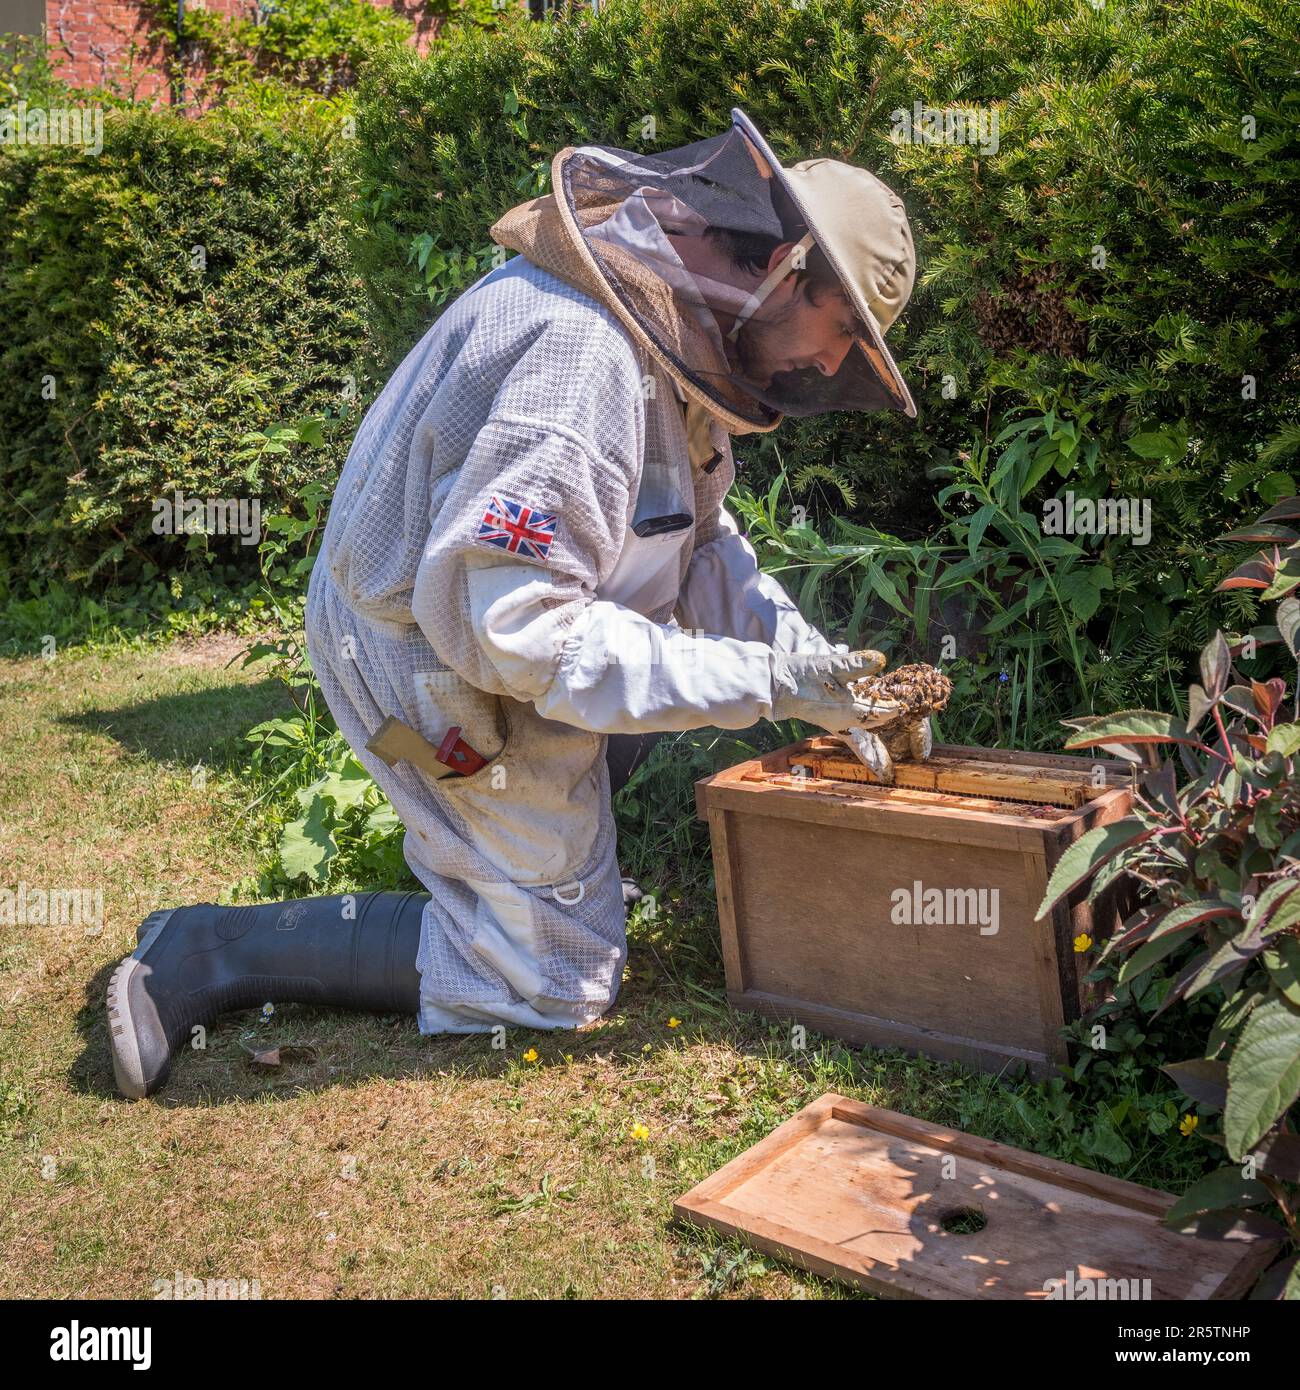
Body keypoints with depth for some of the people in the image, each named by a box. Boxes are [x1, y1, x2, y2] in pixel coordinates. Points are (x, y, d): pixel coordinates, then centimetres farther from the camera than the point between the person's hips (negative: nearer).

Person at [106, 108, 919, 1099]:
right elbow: (507, 622, -35)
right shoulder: (583, 352, -32)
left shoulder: (673, 321, 1)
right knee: (555, 975, 3)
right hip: (444, 669, -9)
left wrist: (807, 659, -4)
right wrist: (765, 680, -31)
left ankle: (554, 833, 26)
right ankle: (204, 956, 4)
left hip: (497, 604, 10)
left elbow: (698, 537, 10)